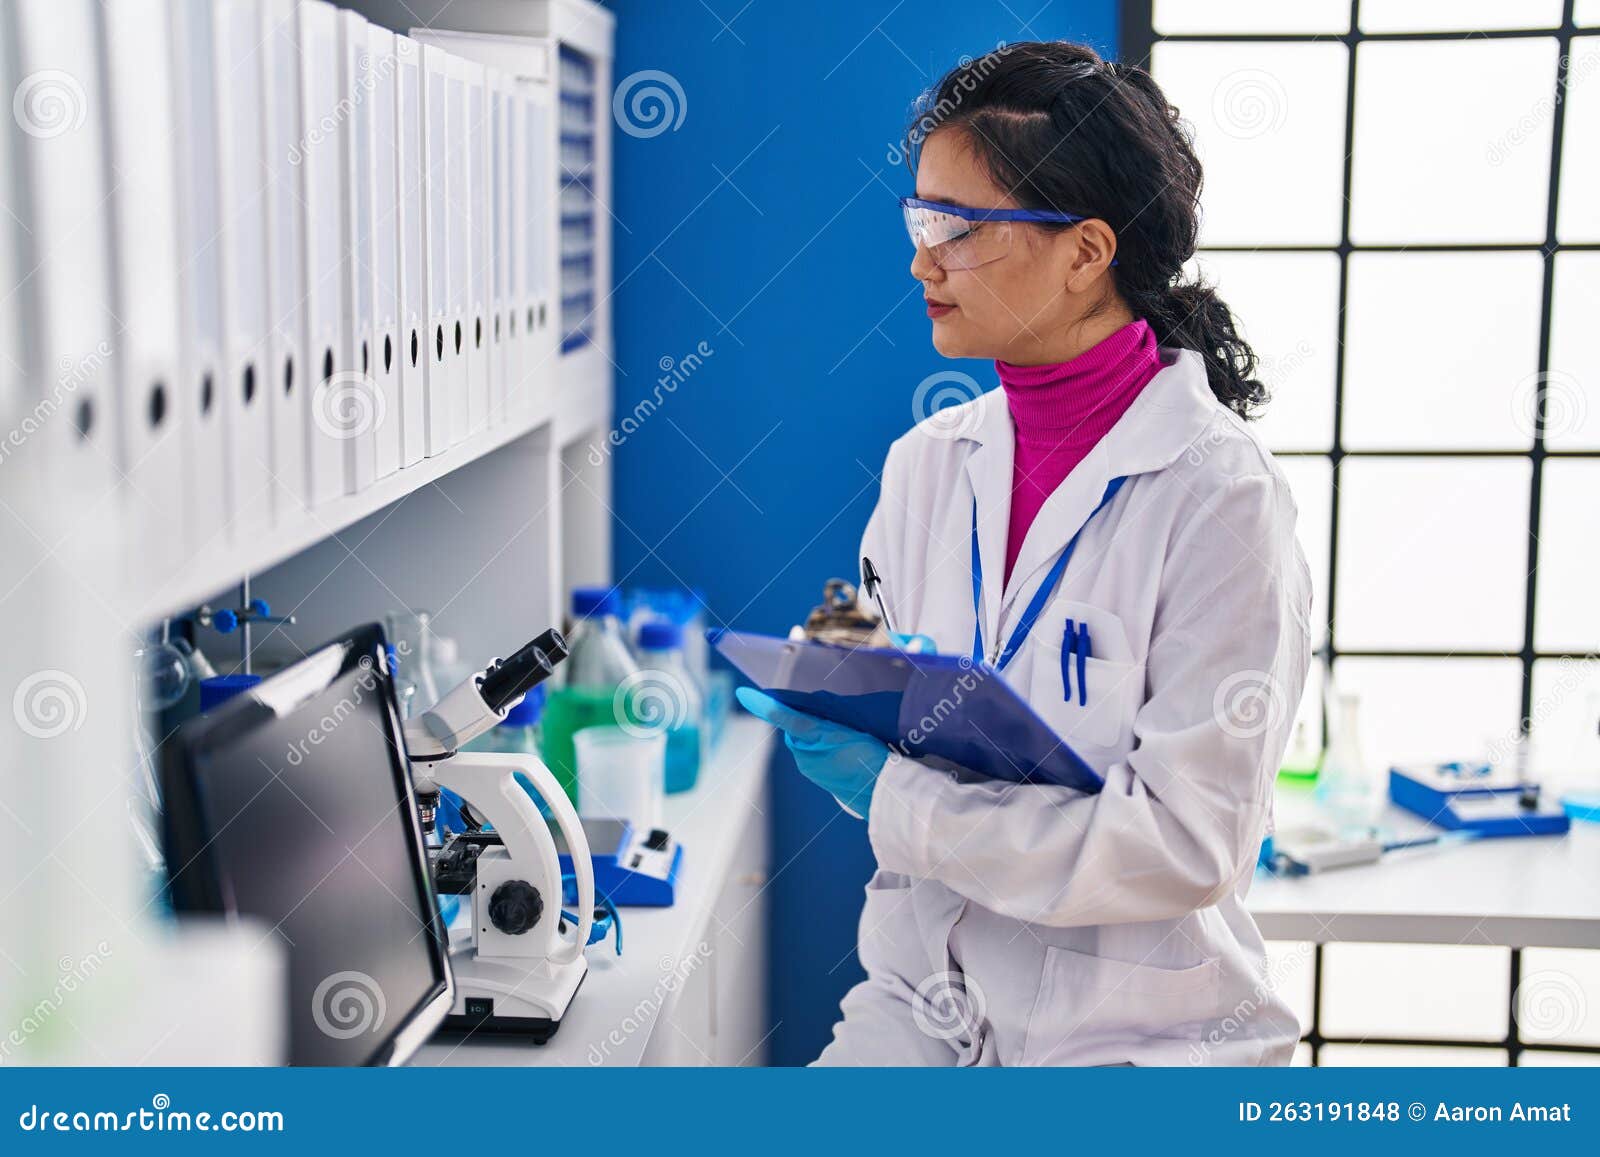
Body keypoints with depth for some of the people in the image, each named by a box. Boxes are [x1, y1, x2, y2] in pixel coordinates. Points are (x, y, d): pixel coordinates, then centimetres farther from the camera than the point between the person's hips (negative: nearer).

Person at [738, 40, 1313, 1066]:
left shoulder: (1218, 498, -15)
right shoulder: (927, 461, 4)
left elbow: (1189, 842, -19)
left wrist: (896, 799, -18)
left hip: (1134, 1031, -4)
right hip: (928, 1001, 5)